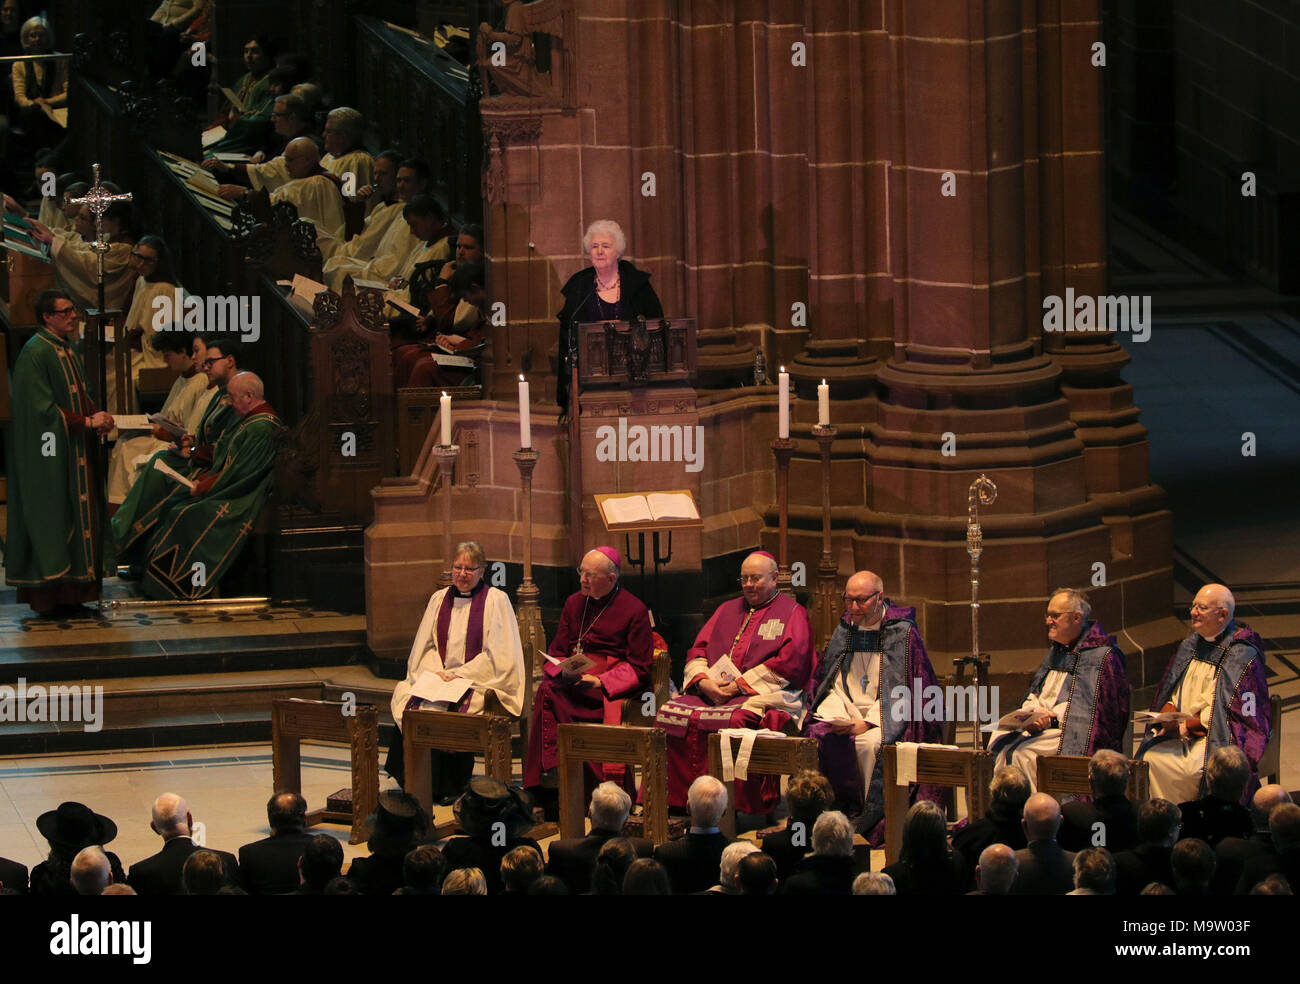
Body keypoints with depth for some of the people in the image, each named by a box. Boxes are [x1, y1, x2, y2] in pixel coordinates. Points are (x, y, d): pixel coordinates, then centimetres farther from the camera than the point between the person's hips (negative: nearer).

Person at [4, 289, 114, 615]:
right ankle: (46, 596, -4)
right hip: (48, 457, -9)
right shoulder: (36, 353, -14)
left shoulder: (68, 351, 14)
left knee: (77, 517, 7)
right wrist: (88, 422, -16)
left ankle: (70, 593, 9)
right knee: (50, 518, -7)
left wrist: (98, 416, 0)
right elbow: (42, 408, -19)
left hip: (76, 453, 9)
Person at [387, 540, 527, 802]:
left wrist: (459, 675, -13)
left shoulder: (495, 600, 0)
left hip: (481, 681, -5)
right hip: (438, 678, 5)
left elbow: (497, 655, -7)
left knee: (447, 708, -32)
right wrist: (436, 672, -7)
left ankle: (450, 787, -18)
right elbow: (425, 646, 13)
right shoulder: (439, 599, 16)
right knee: (406, 699, -23)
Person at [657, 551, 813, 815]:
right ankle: (677, 801, -21)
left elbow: (790, 662, -8)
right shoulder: (727, 610, 25)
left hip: (763, 694, -6)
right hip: (713, 692, 6)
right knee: (669, 712, -20)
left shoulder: (792, 613, 6)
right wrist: (703, 681, -5)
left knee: (737, 720, -38)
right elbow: (698, 649, 18)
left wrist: (741, 684, -13)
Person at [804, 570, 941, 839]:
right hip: (845, 706, 5)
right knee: (819, 736, -28)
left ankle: (869, 822, -26)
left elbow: (901, 693, -8)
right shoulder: (844, 631, 14)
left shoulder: (903, 634, -3)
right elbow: (830, 683, 16)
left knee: (869, 742, -36)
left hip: (885, 714, -5)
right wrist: (833, 715, -7)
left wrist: (865, 723, -19)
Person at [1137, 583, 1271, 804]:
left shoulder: (1242, 656, -9)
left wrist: (1187, 725, -16)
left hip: (1220, 736, -6)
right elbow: (1172, 696, 20)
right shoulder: (1190, 647, 13)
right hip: (1183, 735, 6)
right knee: (1151, 758, -21)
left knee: (1194, 767, -33)